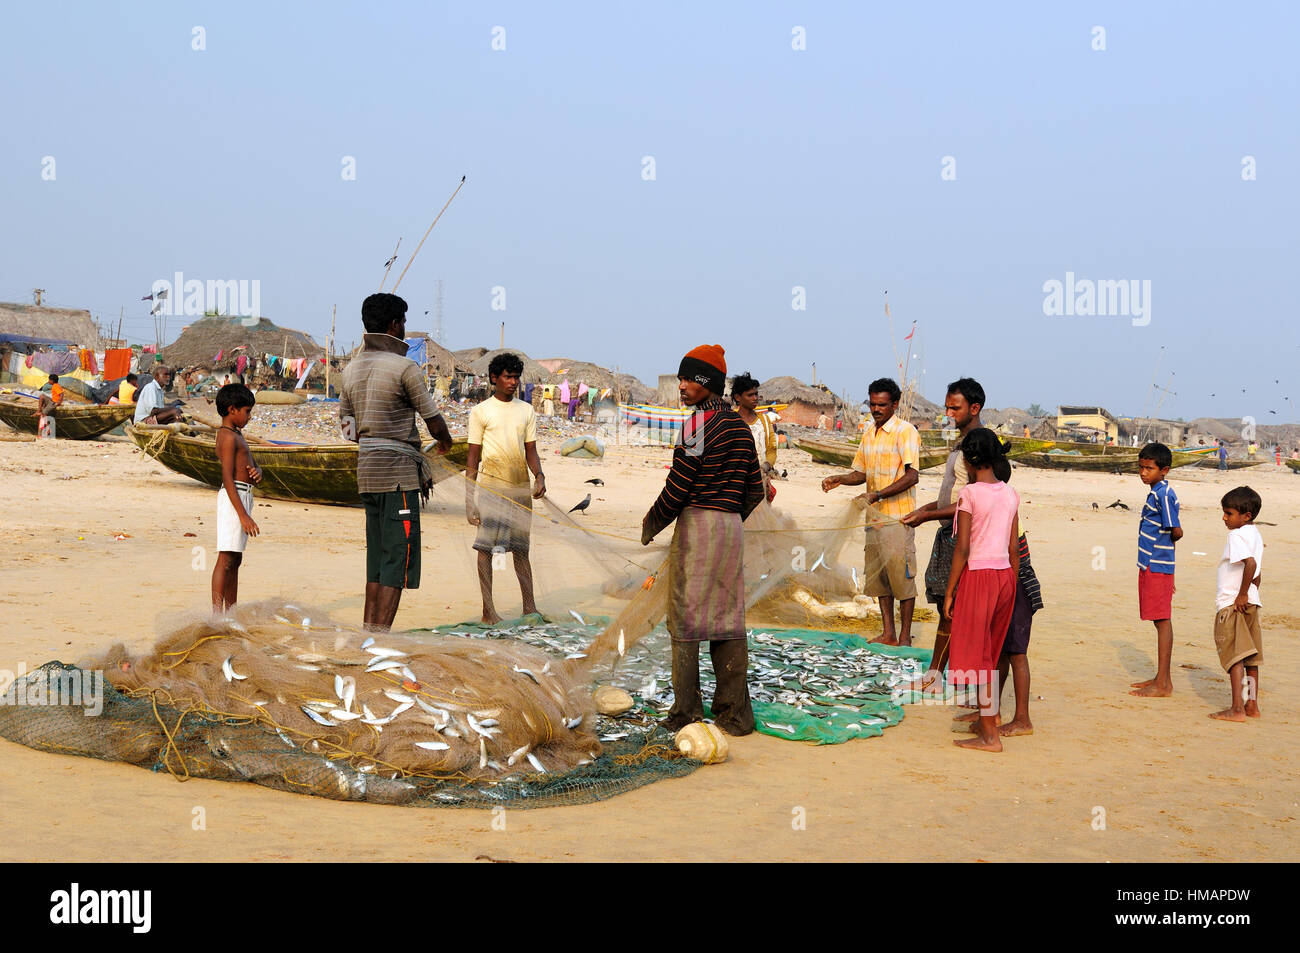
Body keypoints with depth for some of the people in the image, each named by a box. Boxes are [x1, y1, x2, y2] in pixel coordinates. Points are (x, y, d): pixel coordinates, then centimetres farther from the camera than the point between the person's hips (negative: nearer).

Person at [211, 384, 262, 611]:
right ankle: (217, 612, -15)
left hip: (243, 497, 10)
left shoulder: (236, 434, 18)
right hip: (233, 498, -10)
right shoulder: (228, 437, -13)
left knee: (235, 559, 13)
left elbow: (252, 465, 23)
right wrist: (243, 515, -24)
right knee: (226, 558, -13)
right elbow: (227, 479, -20)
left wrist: (257, 473, -3)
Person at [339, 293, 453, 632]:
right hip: (399, 474, -8)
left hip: (366, 471, 8)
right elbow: (434, 424, -6)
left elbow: (346, 423, 19)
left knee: (377, 559, 12)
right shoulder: (404, 368, -11)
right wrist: (445, 440, 15)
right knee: (398, 560, -5)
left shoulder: (352, 368, 12)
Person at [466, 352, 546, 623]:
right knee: (485, 546, -3)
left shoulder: (527, 411, 12)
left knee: (521, 548, 8)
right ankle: (488, 610, 2)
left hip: (520, 488, 4)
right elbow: (473, 456, 1)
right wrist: (468, 499, -3)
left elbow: (531, 451, 12)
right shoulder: (481, 411, 2)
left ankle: (529, 608, 10)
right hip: (490, 486, -3)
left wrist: (539, 476, -9)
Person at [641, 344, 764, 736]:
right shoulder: (739, 425, 14)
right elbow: (755, 490, 17)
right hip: (732, 526, 8)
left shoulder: (700, 421, -11)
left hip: (696, 524, -8)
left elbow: (679, 484, -14)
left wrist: (652, 524, -1)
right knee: (728, 619, 10)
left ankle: (686, 714, 1)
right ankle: (734, 714, 12)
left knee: (686, 620, -1)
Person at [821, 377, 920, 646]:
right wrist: (839, 479, 2)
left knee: (901, 574, -4)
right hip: (875, 517, 8)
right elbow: (861, 473, 22)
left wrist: (880, 494, -27)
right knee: (877, 576, 10)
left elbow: (911, 476, -18)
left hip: (898, 517, -8)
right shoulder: (869, 434, 15)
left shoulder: (905, 432, -9)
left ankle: (905, 636, 3)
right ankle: (888, 633, 18)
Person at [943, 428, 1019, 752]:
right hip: (1005, 575, 6)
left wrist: (949, 591, -7)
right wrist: (1013, 588, 17)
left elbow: (962, 548, -13)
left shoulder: (969, 493, -12)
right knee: (990, 652, 19)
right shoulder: (1010, 495, 6)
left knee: (977, 654, 1)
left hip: (977, 575, -6)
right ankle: (990, 716, 27)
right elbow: (1014, 549, 9)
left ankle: (990, 736, 3)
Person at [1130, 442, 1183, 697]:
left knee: (1163, 621, -6)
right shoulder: (1157, 492, 14)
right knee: (1160, 622, 15)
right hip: (1150, 566, 10)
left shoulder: (1164, 494, -16)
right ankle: (1161, 679, 23)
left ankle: (1163, 685, -2)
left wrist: (1163, 543, 0)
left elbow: (1176, 531, -18)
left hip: (1157, 567, -10)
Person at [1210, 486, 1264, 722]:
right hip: (1251, 602, 9)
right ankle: (1252, 705, 20)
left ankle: (1237, 709, -10)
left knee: (1234, 657, -8)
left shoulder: (1237, 535, -15)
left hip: (1232, 603, -9)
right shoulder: (1255, 534, 14)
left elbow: (1251, 563, -29)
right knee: (1250, 657, 14)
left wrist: (1242, 594, -22)